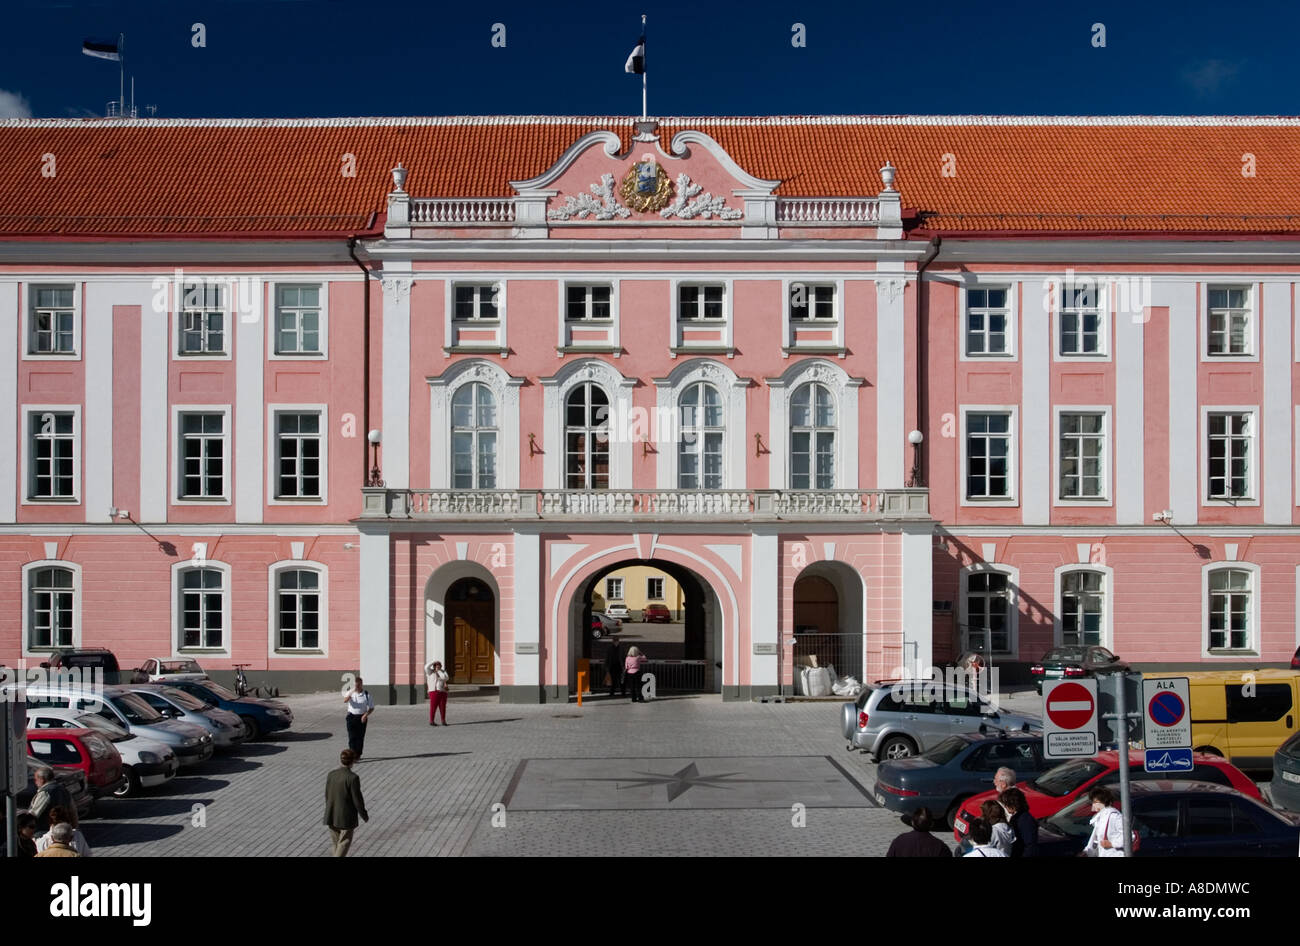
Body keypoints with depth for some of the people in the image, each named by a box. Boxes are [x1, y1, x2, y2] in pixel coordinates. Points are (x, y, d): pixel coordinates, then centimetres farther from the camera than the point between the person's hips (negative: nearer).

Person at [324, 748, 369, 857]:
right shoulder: (353, 778, -20)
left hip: (332, 815, 6)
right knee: (344, 843, 5)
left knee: (335, 842, 19)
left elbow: (327, 796, 7)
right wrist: (364, 815, -1)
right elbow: (357, 799, -16)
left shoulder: (331, 775, -3)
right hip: (346, 817, -5)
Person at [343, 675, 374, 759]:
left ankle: (358, 755, 17)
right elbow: (345, 700, -21)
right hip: (351, 716, 1)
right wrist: (351, 693, -37)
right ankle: (352, 754, -5)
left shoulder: (366, 695, -4)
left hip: (361, 718, -1)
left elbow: (371, 708, 1)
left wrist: (366, 715, -14)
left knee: (360, 737, 5)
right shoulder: (351, 693, 0)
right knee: (352, 737, -5)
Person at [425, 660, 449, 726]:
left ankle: (443, 721, 10)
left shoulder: (443, 672, 10)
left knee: (443, 707, 2)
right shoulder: (431, 672, 6)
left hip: (442, 692, 3)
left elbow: (445, 678, -10)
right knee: (433, 706, -8)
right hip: (434, 691, -3)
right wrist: (433, 662, -7)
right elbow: (426, 667, -14)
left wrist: (438, 671, -4)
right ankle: (431, 721, -3)